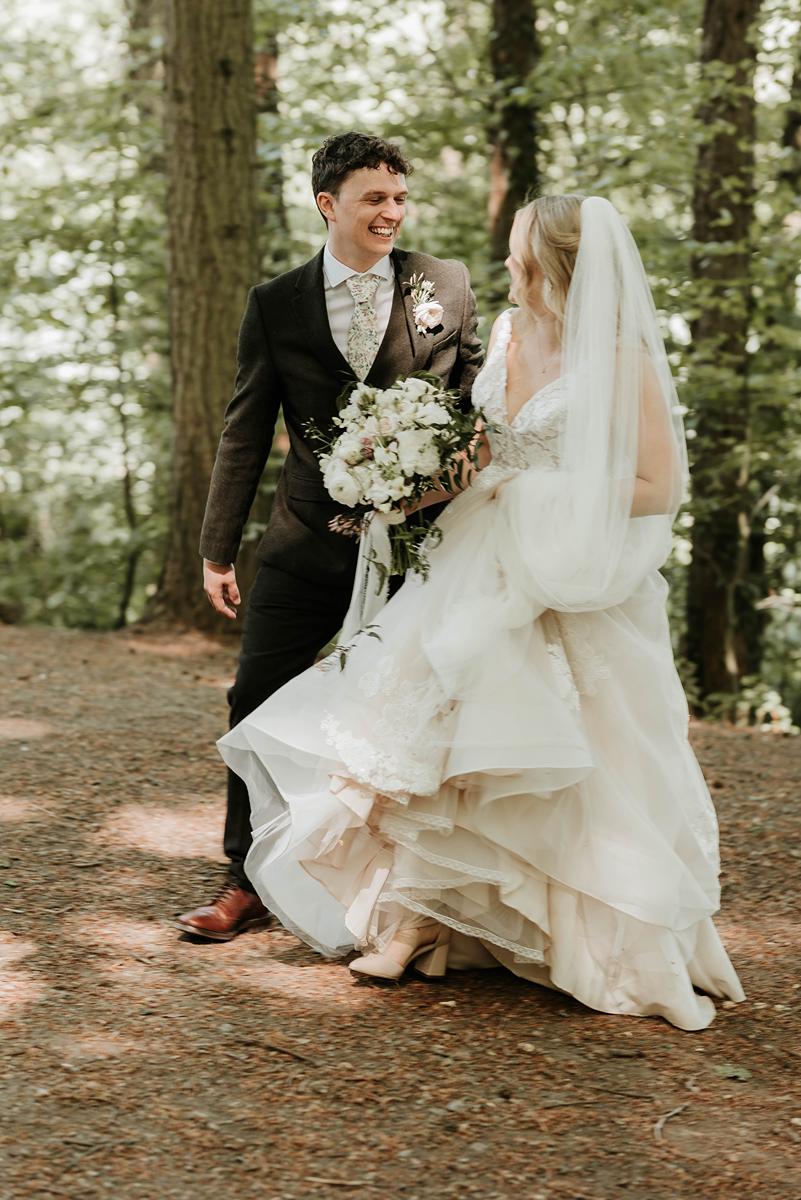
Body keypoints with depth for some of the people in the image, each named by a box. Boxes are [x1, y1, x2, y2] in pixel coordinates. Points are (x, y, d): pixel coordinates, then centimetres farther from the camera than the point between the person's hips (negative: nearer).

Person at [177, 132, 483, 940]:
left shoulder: (446, 287, 1)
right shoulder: (275, 305, 2)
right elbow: (244, 434, 5)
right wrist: (217, 550, 4)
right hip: (308, 543, 1)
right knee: (258, 701, 2)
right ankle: (248, 883, 17)